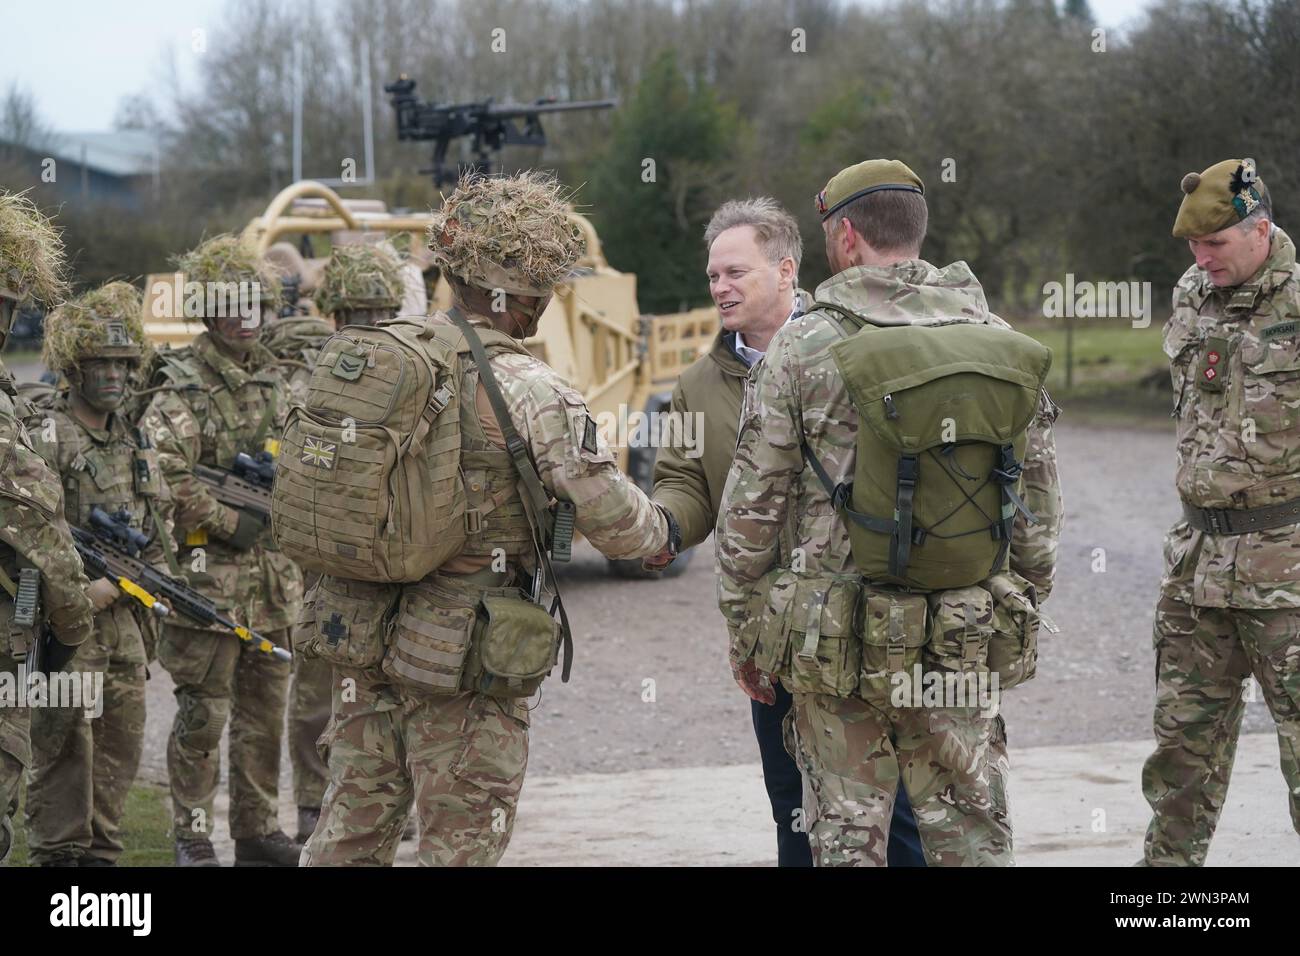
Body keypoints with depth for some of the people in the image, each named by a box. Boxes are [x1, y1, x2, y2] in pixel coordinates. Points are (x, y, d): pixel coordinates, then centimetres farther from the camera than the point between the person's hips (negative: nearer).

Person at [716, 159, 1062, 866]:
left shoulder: (805, 345, -8)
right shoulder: (1001, 345, 3)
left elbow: (751, 510, -4)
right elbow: (1039, 509, 9)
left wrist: (743, 634, 7)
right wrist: (1019, 620, 20)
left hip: (837, 643, -3)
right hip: (963, 649, 3)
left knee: (847, 838, 6)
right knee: (972, 838, 10)